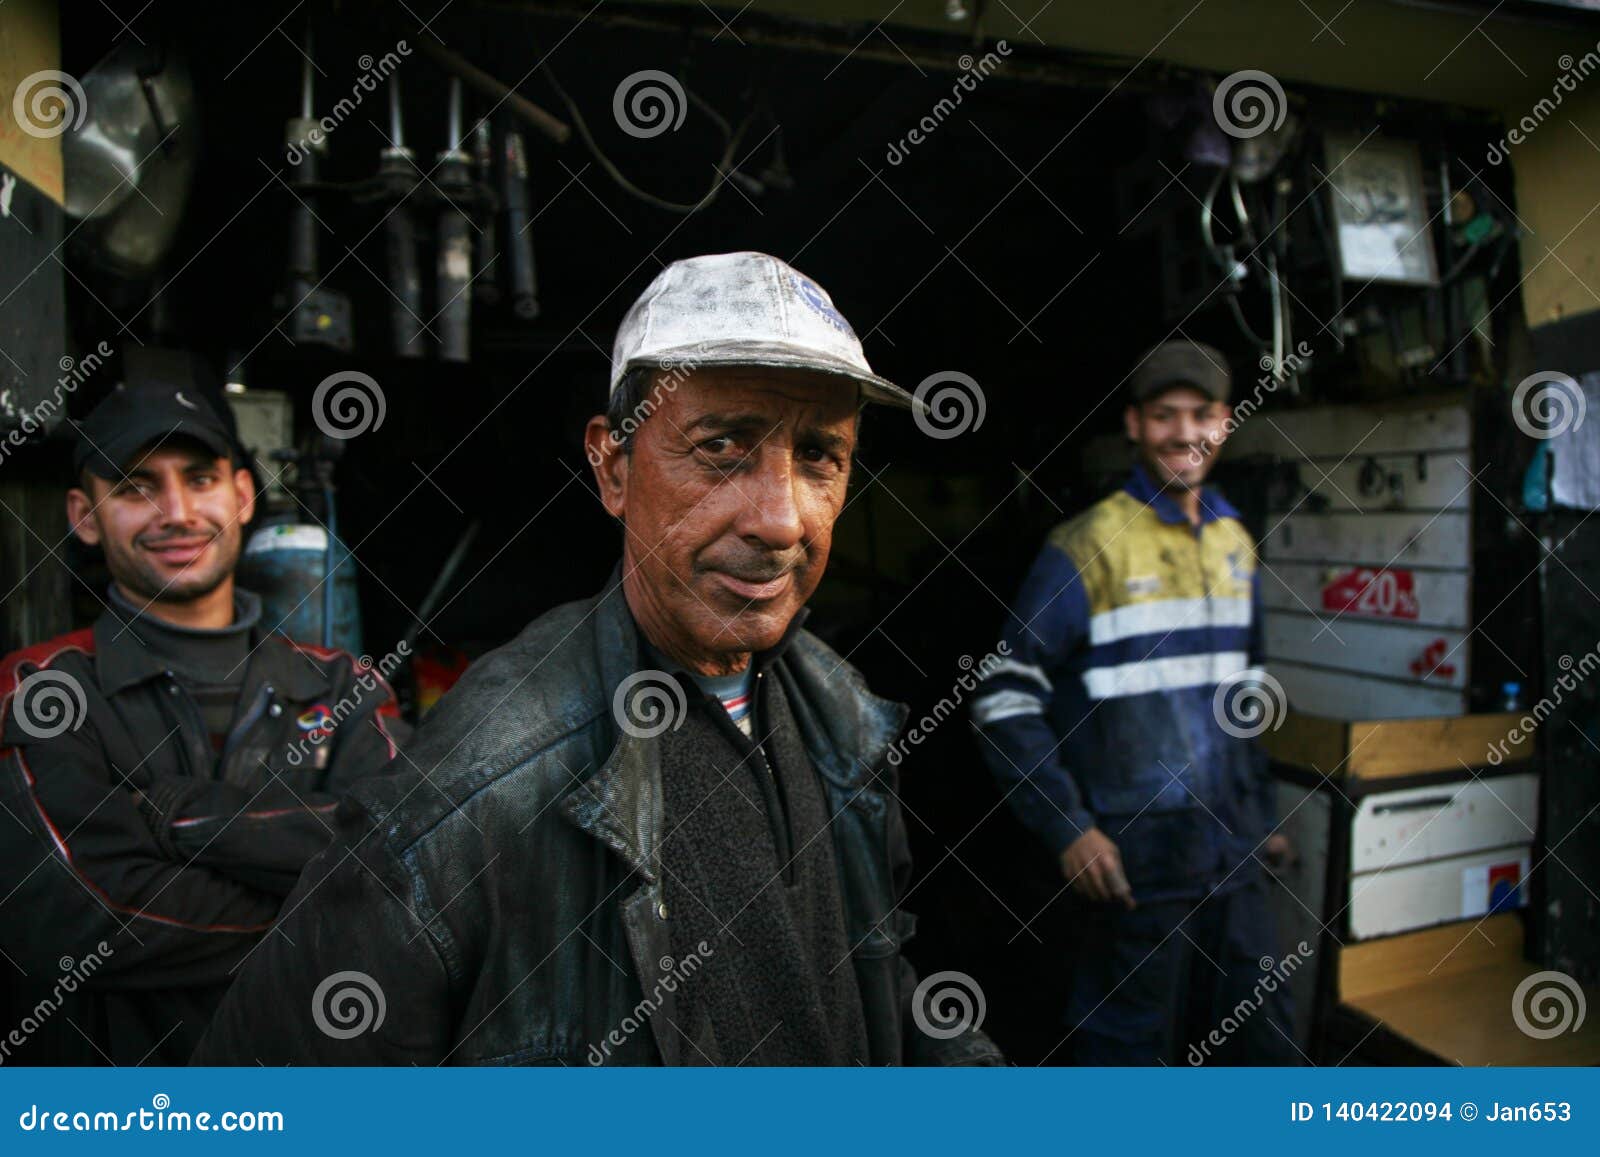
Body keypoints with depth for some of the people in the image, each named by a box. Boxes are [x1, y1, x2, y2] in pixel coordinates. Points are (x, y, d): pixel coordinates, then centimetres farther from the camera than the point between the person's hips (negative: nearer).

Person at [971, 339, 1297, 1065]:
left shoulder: (1236, 546, 9)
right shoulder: (1086, 549, -12)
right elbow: (1004, 705, -14)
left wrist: (1260, 814, 17)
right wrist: (1067, 832, -16)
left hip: (1232, 860, 7)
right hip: (1133, 865, -6)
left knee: (1262, 1039, 18)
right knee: (1133, 1049, 7)